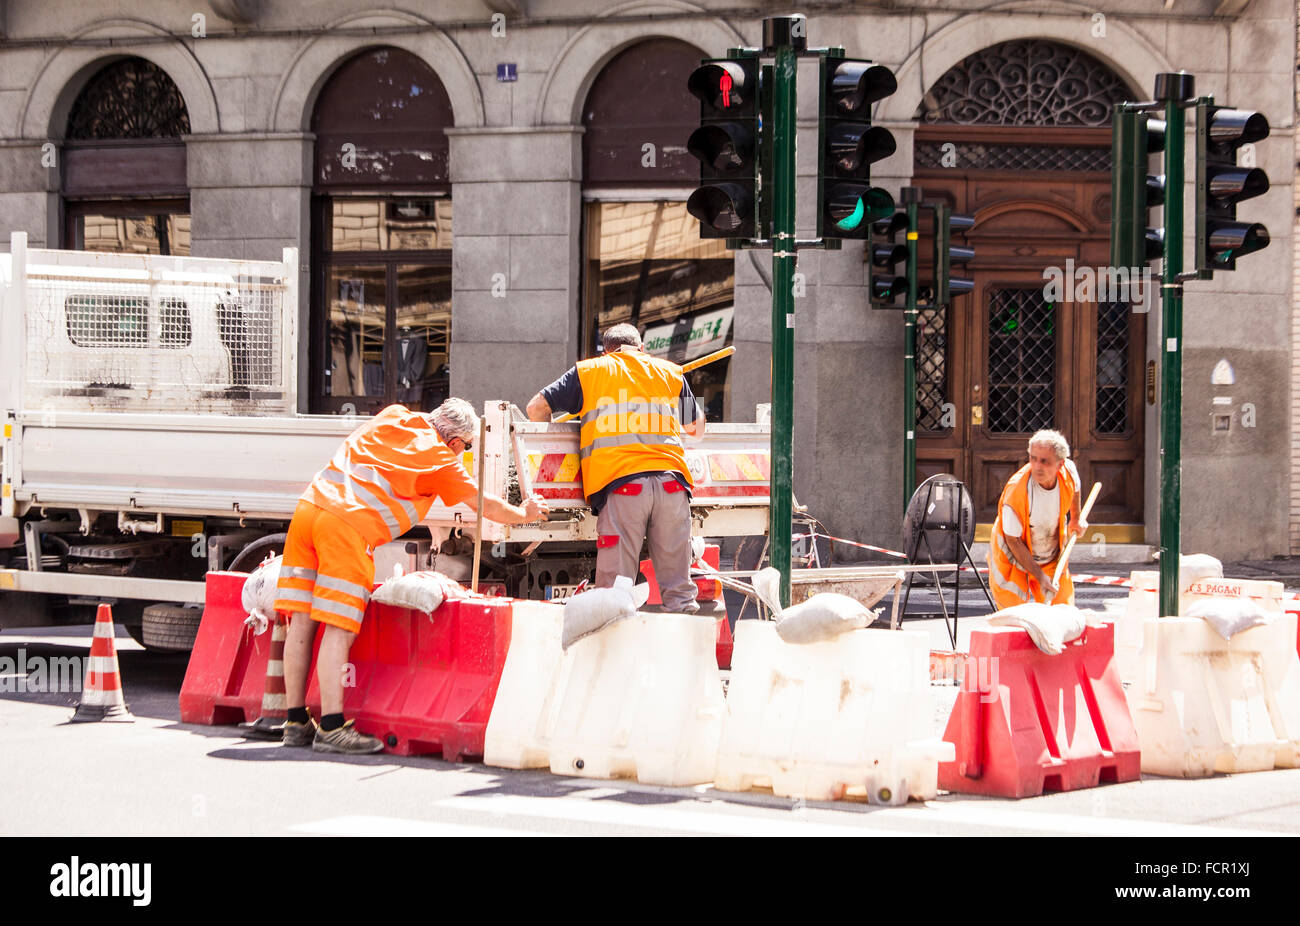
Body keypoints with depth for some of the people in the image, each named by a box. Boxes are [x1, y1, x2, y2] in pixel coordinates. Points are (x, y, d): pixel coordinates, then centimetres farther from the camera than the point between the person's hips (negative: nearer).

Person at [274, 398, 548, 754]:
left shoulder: (394, 416, 24)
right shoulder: (441, 459, 8)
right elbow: (485, 506, 20)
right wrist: (525, 514, 38)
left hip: (309, 506, 7)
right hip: (349, 525, -7)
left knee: (303, 621, 7)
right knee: (339, 628, -7)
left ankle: (296, 723, 10)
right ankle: (331, 727, -9)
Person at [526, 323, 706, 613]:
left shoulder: (587, 372, 17)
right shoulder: (671, 373, 23)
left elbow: (537, 408, 16)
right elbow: (696, 428, 34)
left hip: (620, 483, -2)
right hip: (670, 478, 2)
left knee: (614, 589, -6)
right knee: (678, 587, 4)